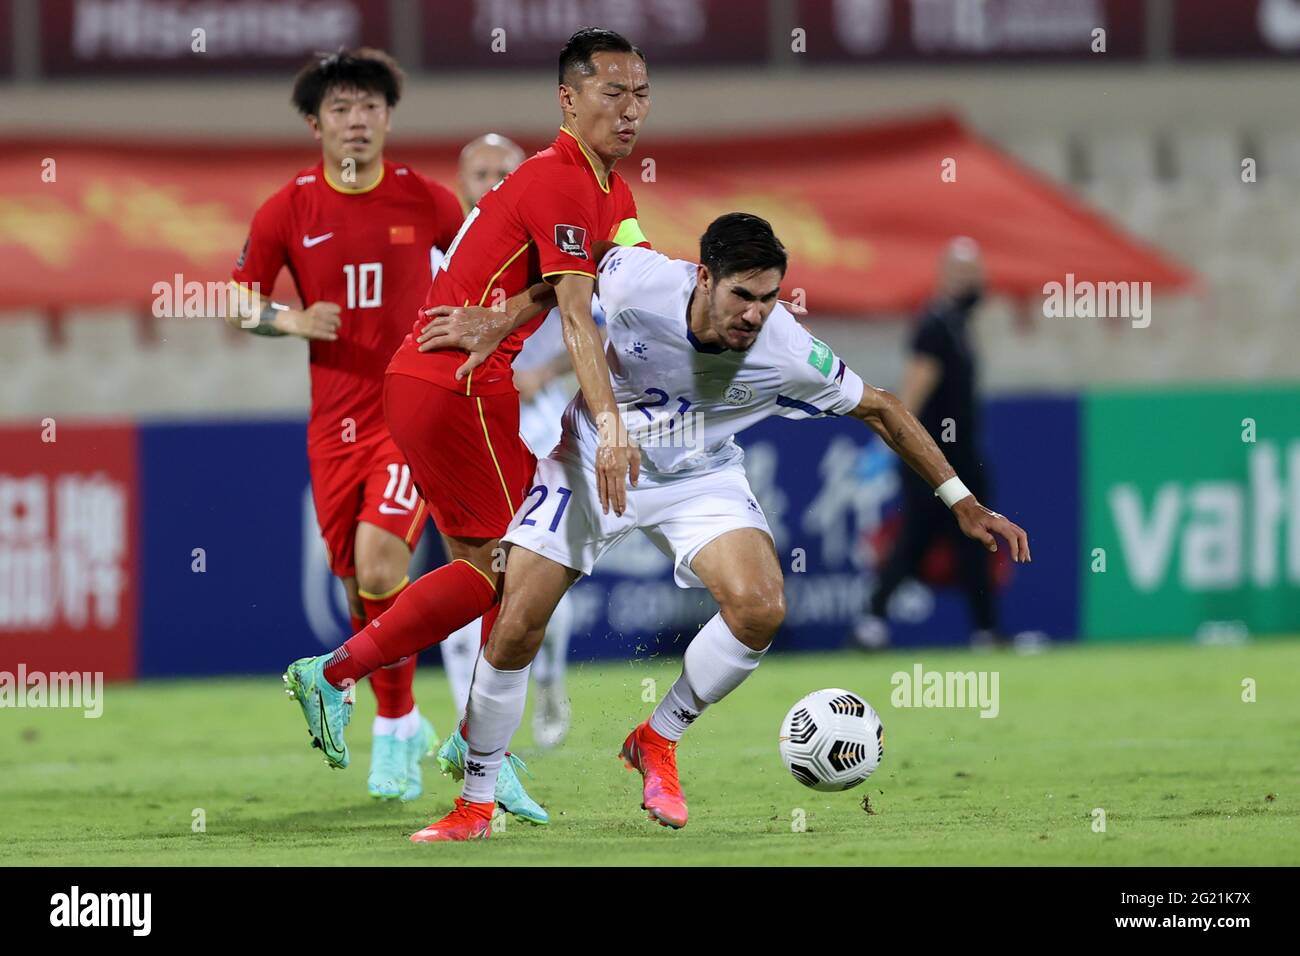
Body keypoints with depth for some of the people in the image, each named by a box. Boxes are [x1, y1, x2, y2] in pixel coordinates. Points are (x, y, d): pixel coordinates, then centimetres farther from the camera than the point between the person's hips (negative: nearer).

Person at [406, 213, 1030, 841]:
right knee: (514, 633, -10)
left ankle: (657, 743, 0)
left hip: (698, 478, 0)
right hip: (594, 459, 0)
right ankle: (474, 806, 10)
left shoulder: (788, 353, -26)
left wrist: (964, 505, -7)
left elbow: (879, 410, -10)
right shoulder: (637, 281, -29)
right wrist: (498, 322, -3)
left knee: (759, 609, -25)